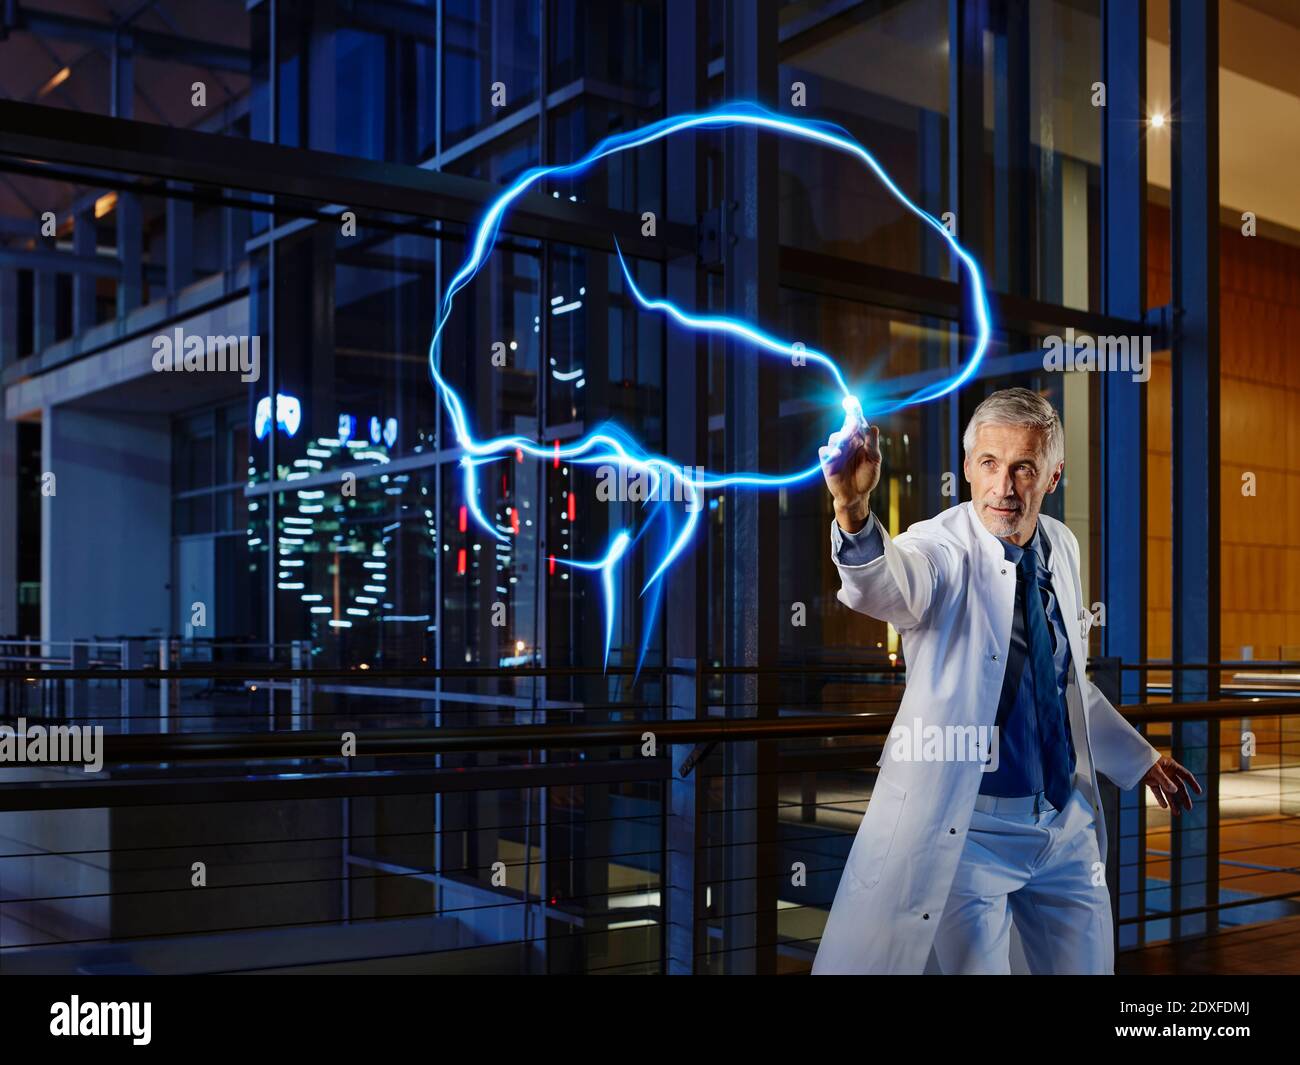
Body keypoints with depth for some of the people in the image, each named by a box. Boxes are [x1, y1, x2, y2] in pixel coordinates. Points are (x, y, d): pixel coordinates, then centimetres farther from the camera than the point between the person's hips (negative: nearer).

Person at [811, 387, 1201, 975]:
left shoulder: (1061, 546, 4)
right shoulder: (943, 547, -16)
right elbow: (886, 585, -42)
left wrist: (1137, 757, 26)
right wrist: (854, 510, -62)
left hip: (1069, 822, 6)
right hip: (970, 826, -6)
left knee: (1087, 964, 15)